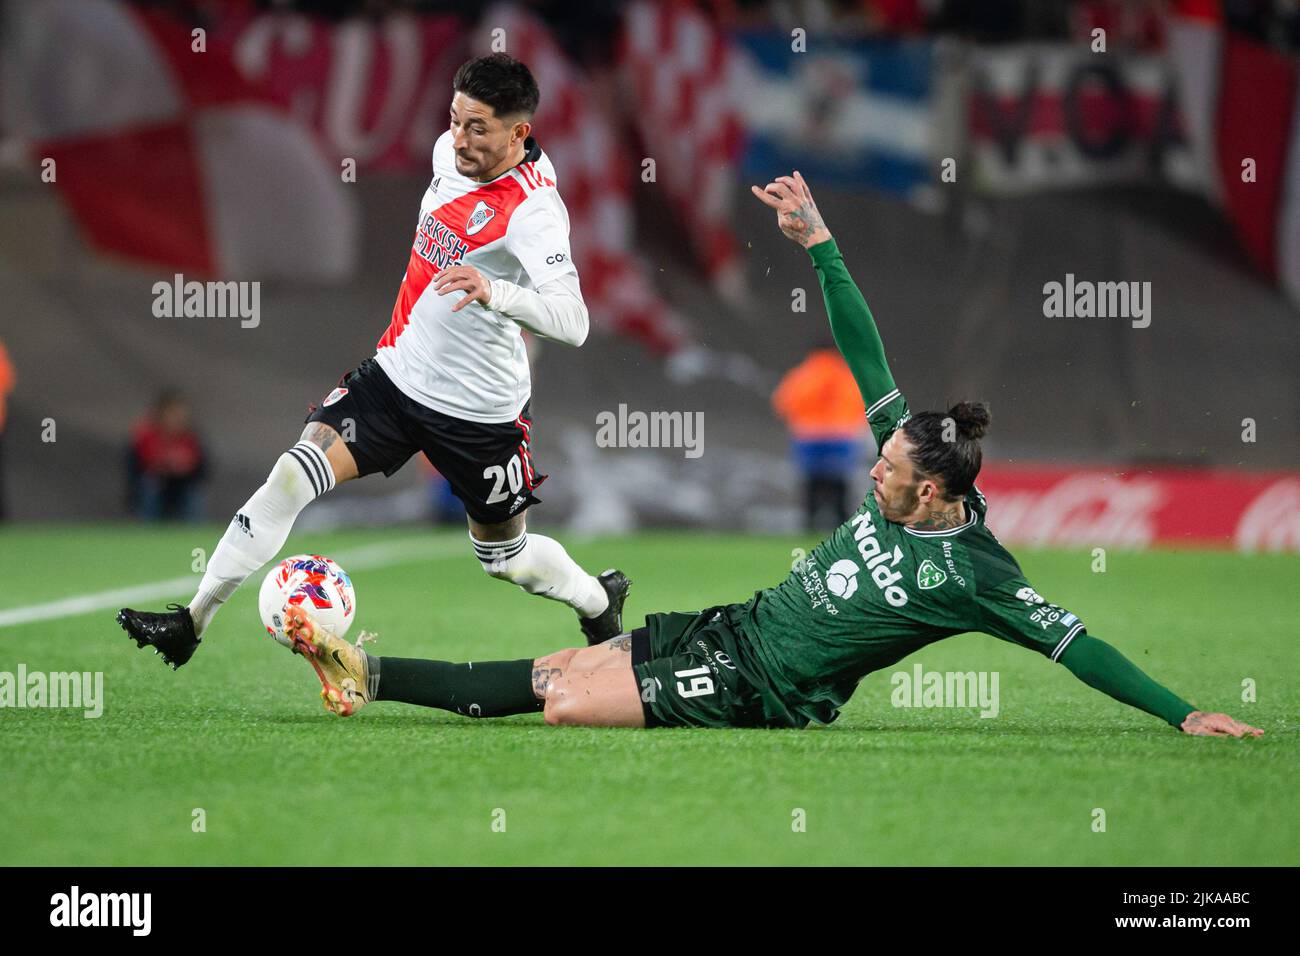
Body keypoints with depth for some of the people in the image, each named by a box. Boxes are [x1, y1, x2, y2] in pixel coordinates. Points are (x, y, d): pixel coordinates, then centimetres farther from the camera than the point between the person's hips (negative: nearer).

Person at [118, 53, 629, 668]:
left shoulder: (532, 211, -26)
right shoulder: (450, 152, -4)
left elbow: (573, 324, -38)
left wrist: (495, 293, -54)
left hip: (479, 414, -5)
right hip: (397, 372, 5)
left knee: (505, 559, 14)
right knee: (291, 477, -12)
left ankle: (599, 600, 46)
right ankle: (192, 621, -7)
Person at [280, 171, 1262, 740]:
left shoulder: (970, 575, -21)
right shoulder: (913, 476, -1)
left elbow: (1072, 642, -21)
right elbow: (865, 359, 1)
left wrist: (1184, 714, -26)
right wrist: (817, 242, -1)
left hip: (760, 693, -7)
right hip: (732, 626, 7)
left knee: (568, 705, -13)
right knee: (544, 674, 5)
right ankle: (363, 673, 7)